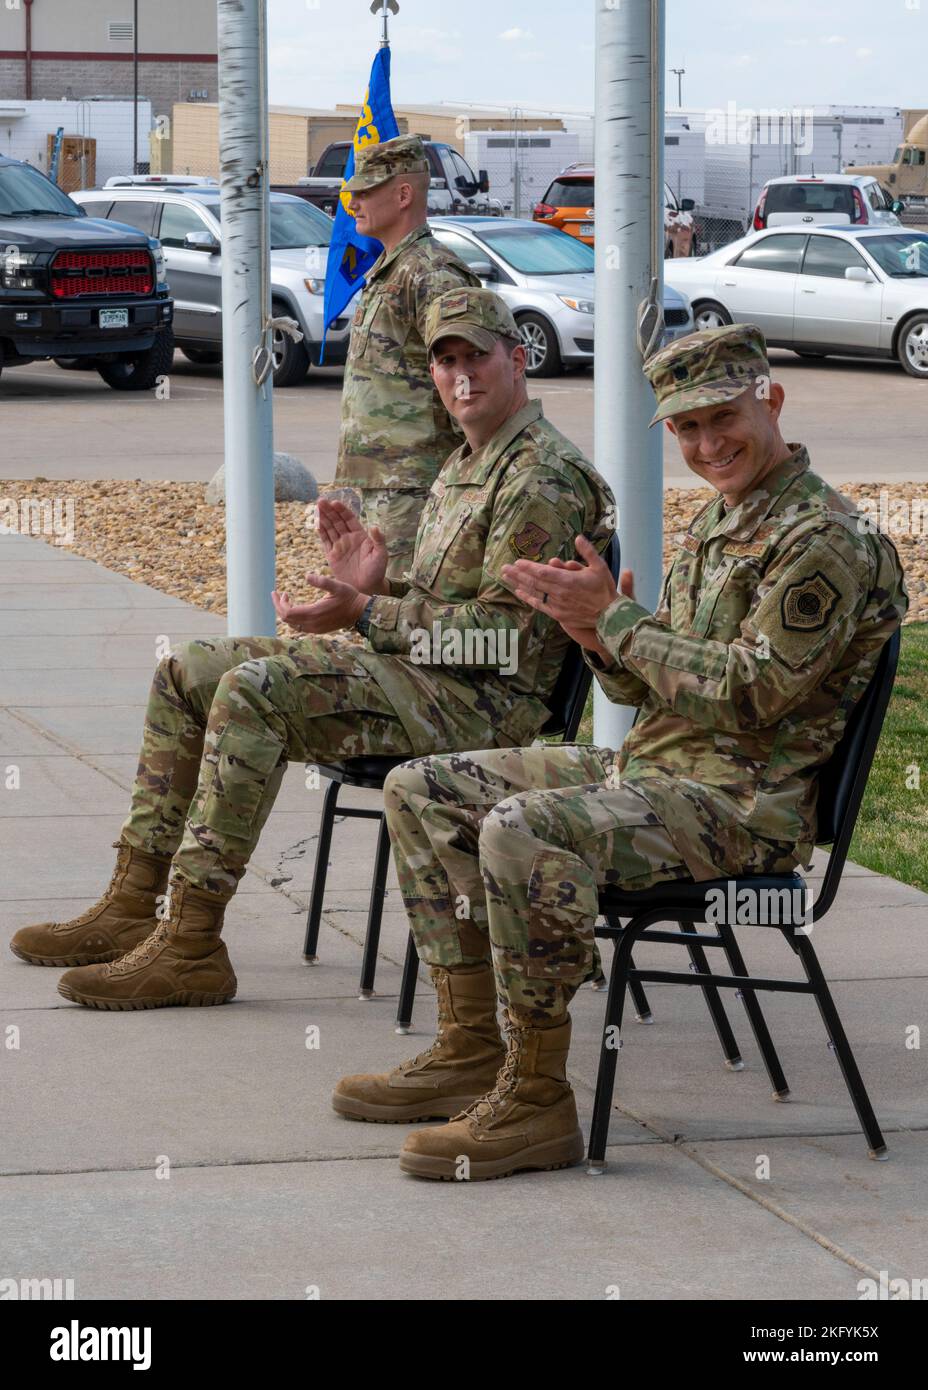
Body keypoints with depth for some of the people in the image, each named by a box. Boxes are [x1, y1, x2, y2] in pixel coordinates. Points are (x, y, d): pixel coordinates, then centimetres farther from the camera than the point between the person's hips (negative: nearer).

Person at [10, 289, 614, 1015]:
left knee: (256, 690, -29)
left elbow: (503, 633, -20)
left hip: (481, 702, -11)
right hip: (420, 670, 11)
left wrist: (364, 615, -20)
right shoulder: (465, 469, 21)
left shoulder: (546, 478, -12)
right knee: (187, 672, 6)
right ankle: (132, 907, 3)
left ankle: (190, 947, -29)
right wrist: (374, 587, 3)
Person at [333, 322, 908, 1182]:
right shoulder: (712, 524, 17)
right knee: (423, 790, 8)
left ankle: (537, 1099, -25)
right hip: (650, 764, 10)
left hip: (741, 801, -10)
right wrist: (601, 638, -3)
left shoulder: (824, 540, -14)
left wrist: (615, 619, -13)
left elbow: (746, 694, -21)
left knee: (523, 830, -34)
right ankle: (469, 1050, 8)